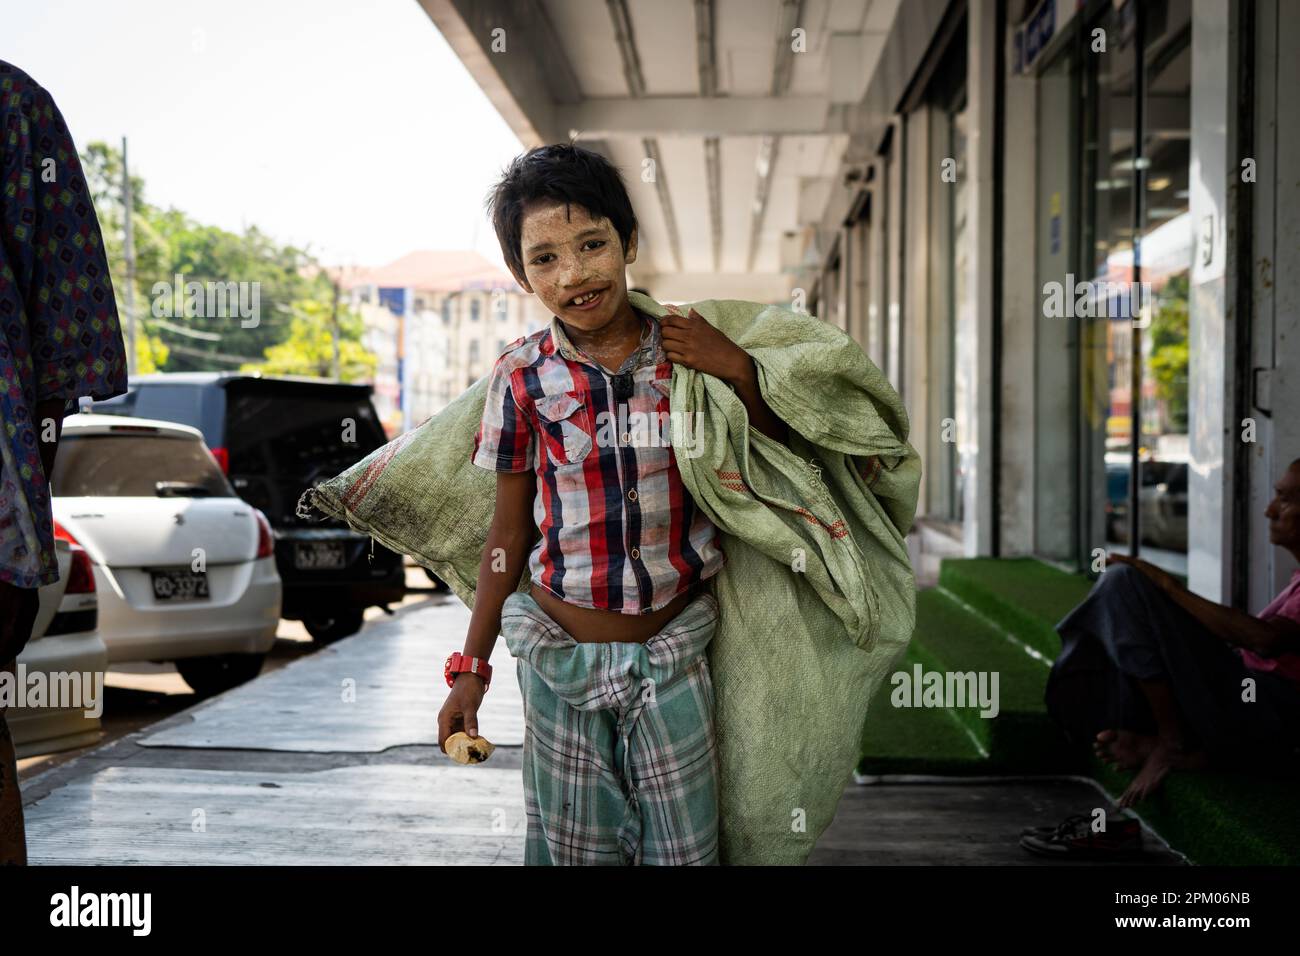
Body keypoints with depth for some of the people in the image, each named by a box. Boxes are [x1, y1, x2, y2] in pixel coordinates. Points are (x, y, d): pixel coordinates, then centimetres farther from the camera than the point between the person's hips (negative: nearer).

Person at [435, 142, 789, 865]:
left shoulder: (691, 354, -5)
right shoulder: (523, 377, -7)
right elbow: (509, 534, 1)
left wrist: (740, 371, -13)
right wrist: (472, 668, 3)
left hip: (675, 649, 1)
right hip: (563, 652, 0)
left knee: (686, 851, 7)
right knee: (574, 851, 10)